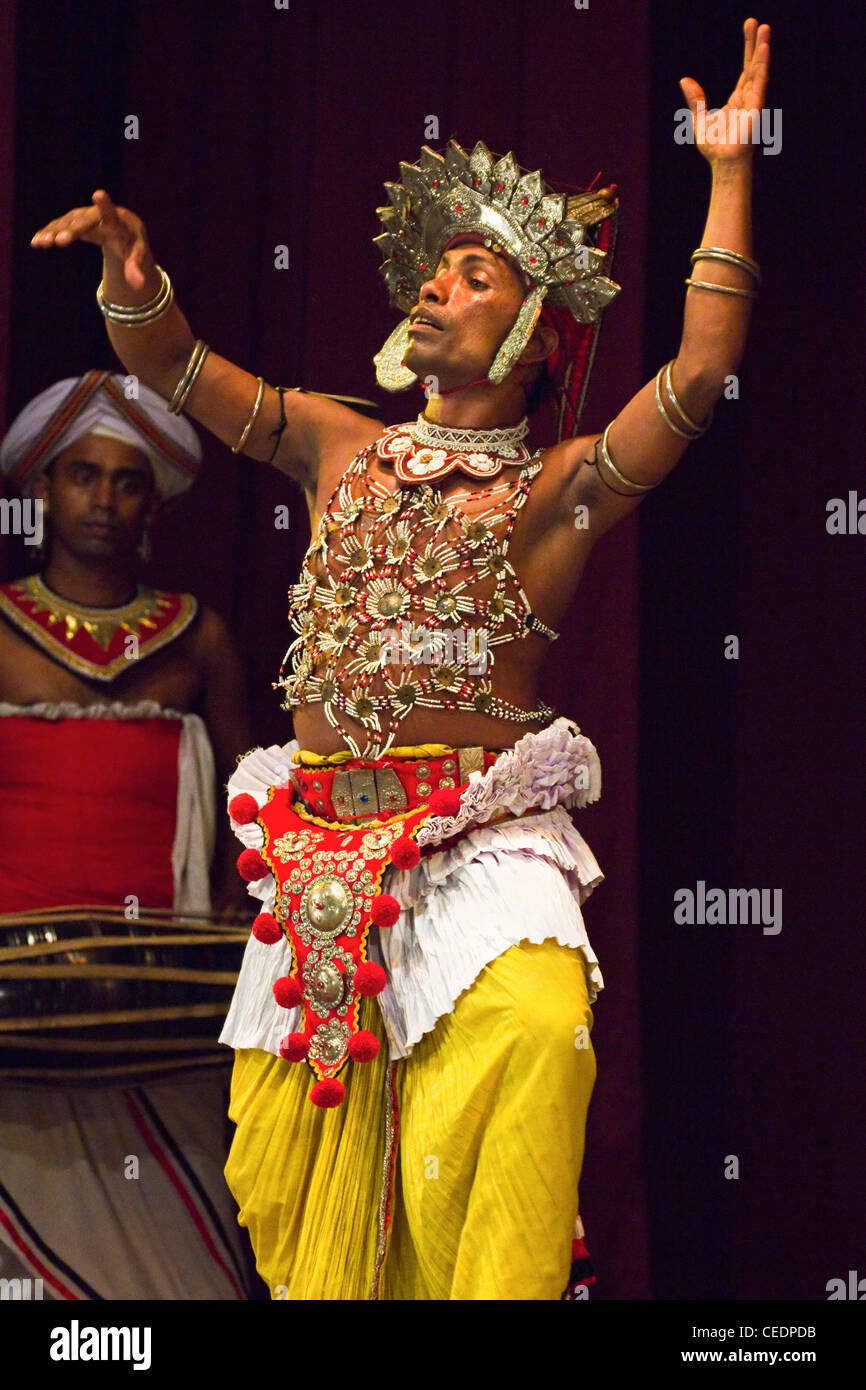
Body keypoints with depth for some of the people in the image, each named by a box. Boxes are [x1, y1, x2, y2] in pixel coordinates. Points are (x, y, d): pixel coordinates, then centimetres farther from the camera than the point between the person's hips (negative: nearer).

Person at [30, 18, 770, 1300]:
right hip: (322, 844, 4)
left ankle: (500, 1288, -22)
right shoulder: (340, 446, 14)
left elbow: (701, 373, -9)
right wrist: (132, 270, -9)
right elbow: (169, 364, 12)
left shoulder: (559, 486, 3)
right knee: (289, 1166, 3)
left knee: (531, 1030, -32)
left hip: (483, 838, -4)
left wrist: (729, 174, -7)